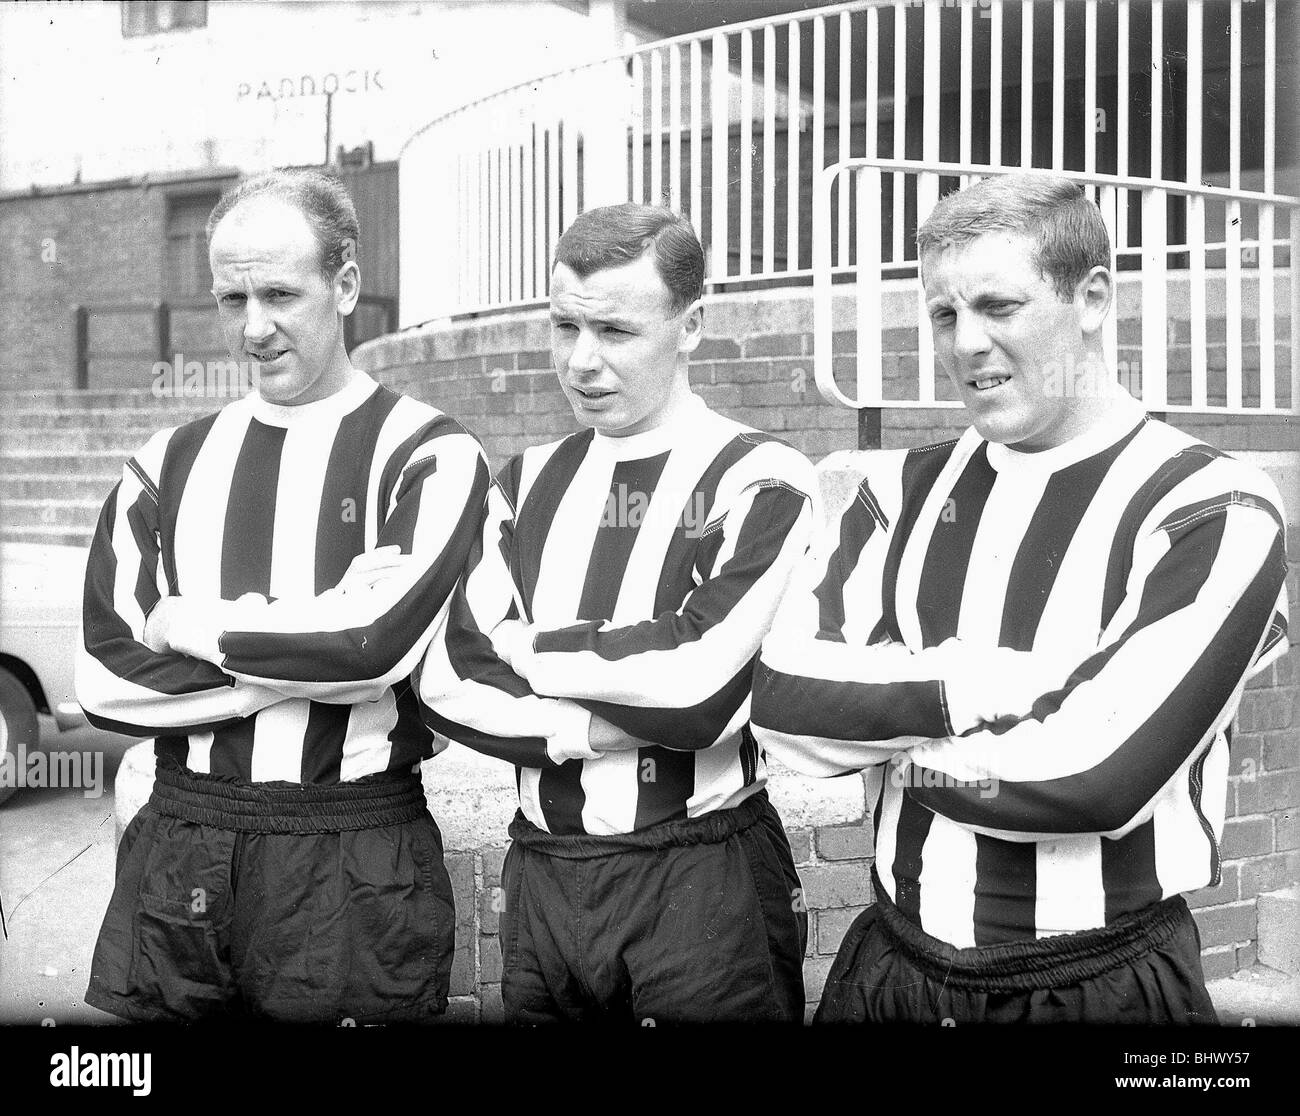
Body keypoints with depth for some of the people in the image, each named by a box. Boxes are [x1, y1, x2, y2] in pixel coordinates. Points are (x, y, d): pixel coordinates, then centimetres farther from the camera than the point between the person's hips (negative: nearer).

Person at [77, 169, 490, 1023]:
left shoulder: (429, 454, -4)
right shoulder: (168, 466, 9)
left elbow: (379, 638, -21)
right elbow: (104, 679, -1)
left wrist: (190, 625, -7)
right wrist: (307, 661, -12)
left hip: (354, 861, -4)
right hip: (177, 849, 4)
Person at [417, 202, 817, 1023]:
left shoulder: (758, 482, -9)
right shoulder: (527, 485, 9)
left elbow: (699, 685, -21)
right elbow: (450, 683, -1)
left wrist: (533, 650, -8)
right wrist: (594, 730, -16)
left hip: (704, 878, -5)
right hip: (543, 870, 5)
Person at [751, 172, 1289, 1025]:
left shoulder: (1213, 511, -12)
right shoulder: (905, 491, 4)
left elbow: (1096, 777, -22)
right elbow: (784, 704, -8)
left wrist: (891, 744, -9)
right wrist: (974, 684, -20)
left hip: (1104, 985, -4)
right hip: (889, 965, 4)